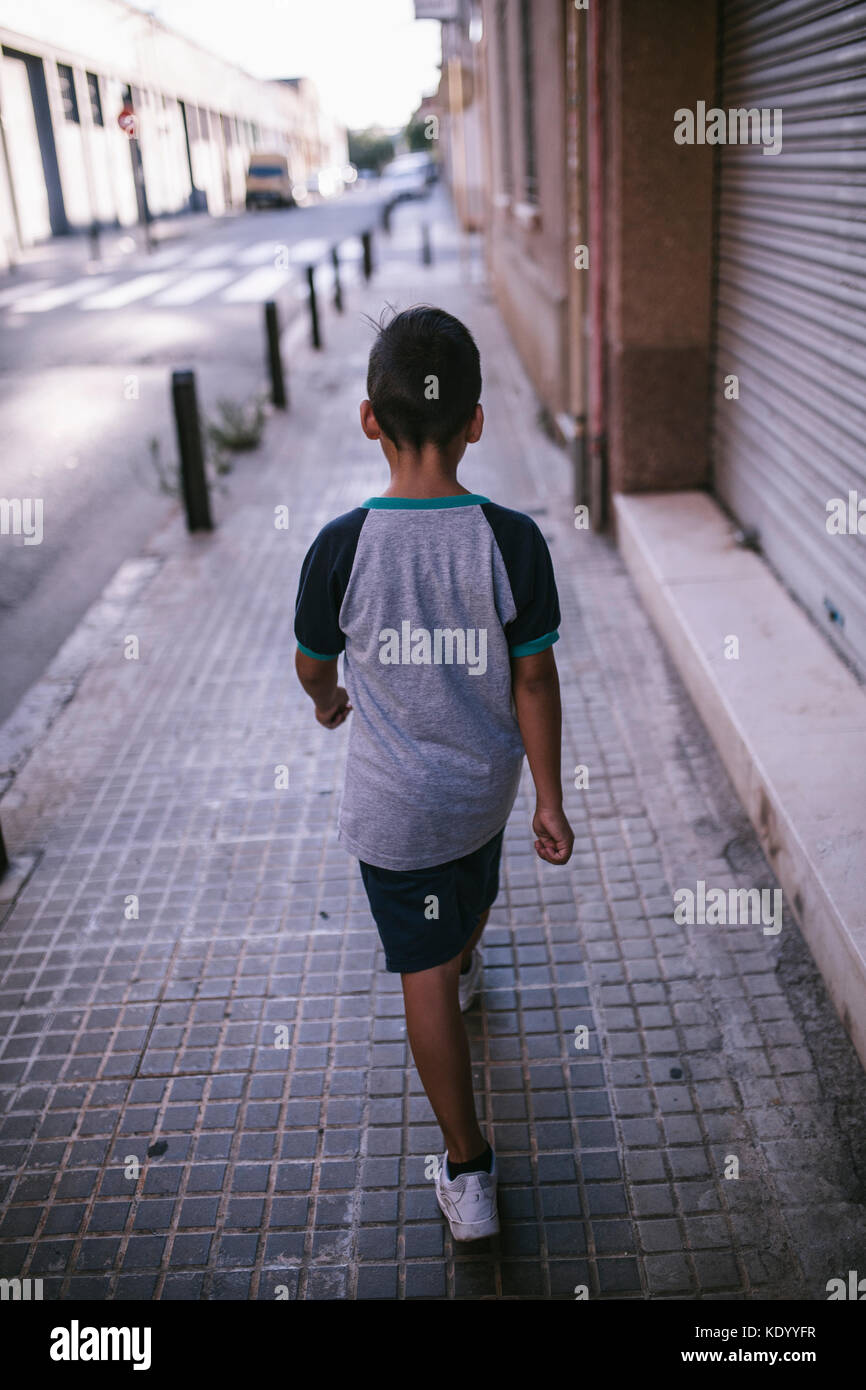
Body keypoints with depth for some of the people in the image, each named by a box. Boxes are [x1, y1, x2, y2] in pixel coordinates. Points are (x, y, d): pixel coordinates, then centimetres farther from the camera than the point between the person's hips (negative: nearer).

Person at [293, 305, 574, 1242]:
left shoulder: (340, 548, -21)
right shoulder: (514, 541, -18)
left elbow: (313, 664, -3)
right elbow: (534, 682, -11)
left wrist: (328, 701, 21)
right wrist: (550, 801, 0)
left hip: (393, 806, -3)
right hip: (486, 785, 3)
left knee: (424, 978, 9)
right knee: (471, 893, 34)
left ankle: (469, 1174, 18)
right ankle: (465, 968, 68)